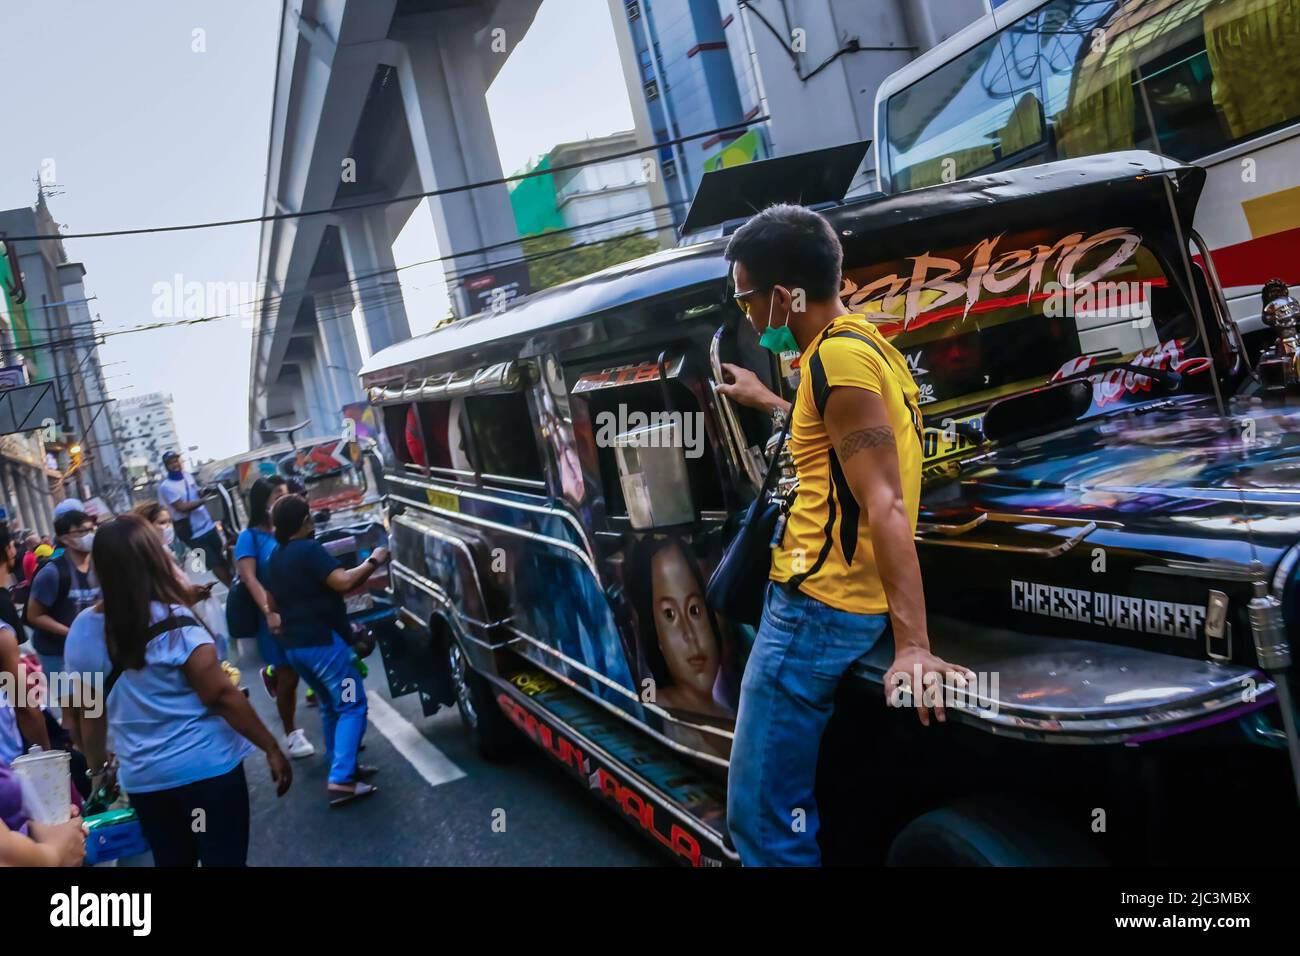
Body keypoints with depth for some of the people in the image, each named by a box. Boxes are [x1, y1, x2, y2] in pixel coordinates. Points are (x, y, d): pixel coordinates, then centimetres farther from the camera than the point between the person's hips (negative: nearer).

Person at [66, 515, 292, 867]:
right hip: (206, 767, -5)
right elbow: (222, 696, -16)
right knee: (225, 860, 7)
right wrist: (272, 748, -9)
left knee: (171, 861, 19)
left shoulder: (82, 631, -3)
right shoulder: (173, 622, -17)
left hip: (141, 778, 5)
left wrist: (99, 767, 22)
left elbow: (92, 715, 7)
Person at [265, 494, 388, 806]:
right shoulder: (309, 549, -14)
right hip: (321, 640, -9)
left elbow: (272, 603, 23)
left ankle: (343, 767, 26)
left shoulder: (275, 557, 13)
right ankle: (341, 780, -15)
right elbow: (343, 582, -25)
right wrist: (373, 562, -13)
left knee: (331, 705, 21)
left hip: (293, 644, 9)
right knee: (352, 705, -5)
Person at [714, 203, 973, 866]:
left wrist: (912, 645, -30)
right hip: (838, 599, 11)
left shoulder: (837, 354, -17)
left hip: (818, 607, -11)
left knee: (762, 818, -4)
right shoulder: (864, 343, 14)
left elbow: (884, 505, -25)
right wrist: (765, 402, 43)